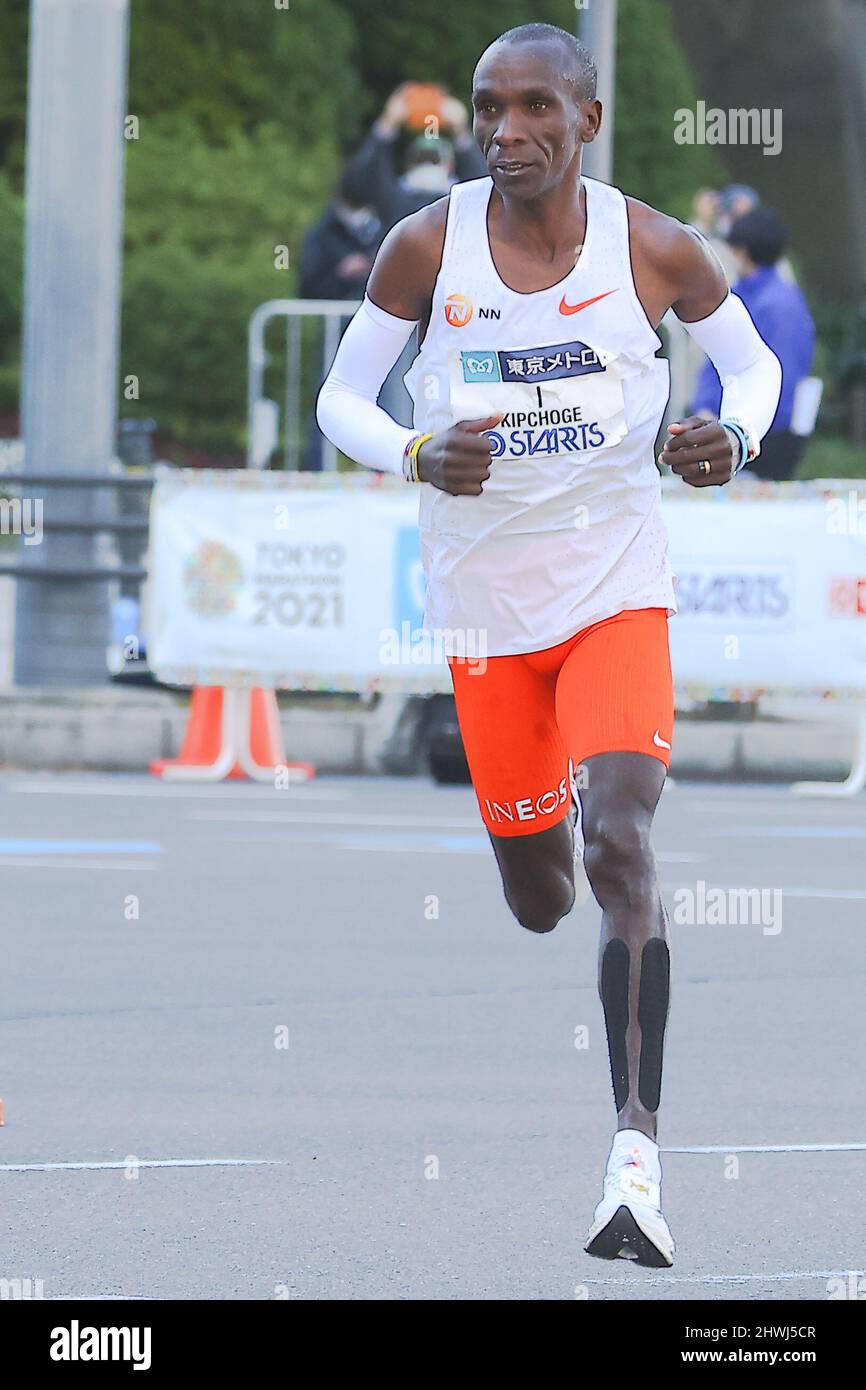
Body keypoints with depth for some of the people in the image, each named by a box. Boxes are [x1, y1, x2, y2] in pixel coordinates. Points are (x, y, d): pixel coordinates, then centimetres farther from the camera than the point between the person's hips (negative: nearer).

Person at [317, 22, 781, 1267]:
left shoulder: (651, 249, -7)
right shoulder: (428, 248, -6)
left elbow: (752, 361, 9)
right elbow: (341, 398, 2)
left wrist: (736, 435, -14)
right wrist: (416, 455, -20)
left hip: (617, 592, -2)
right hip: (485, 604, 2)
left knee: (618, 845, -23)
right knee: (541, 901, 11)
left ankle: (638, 1153, -27)